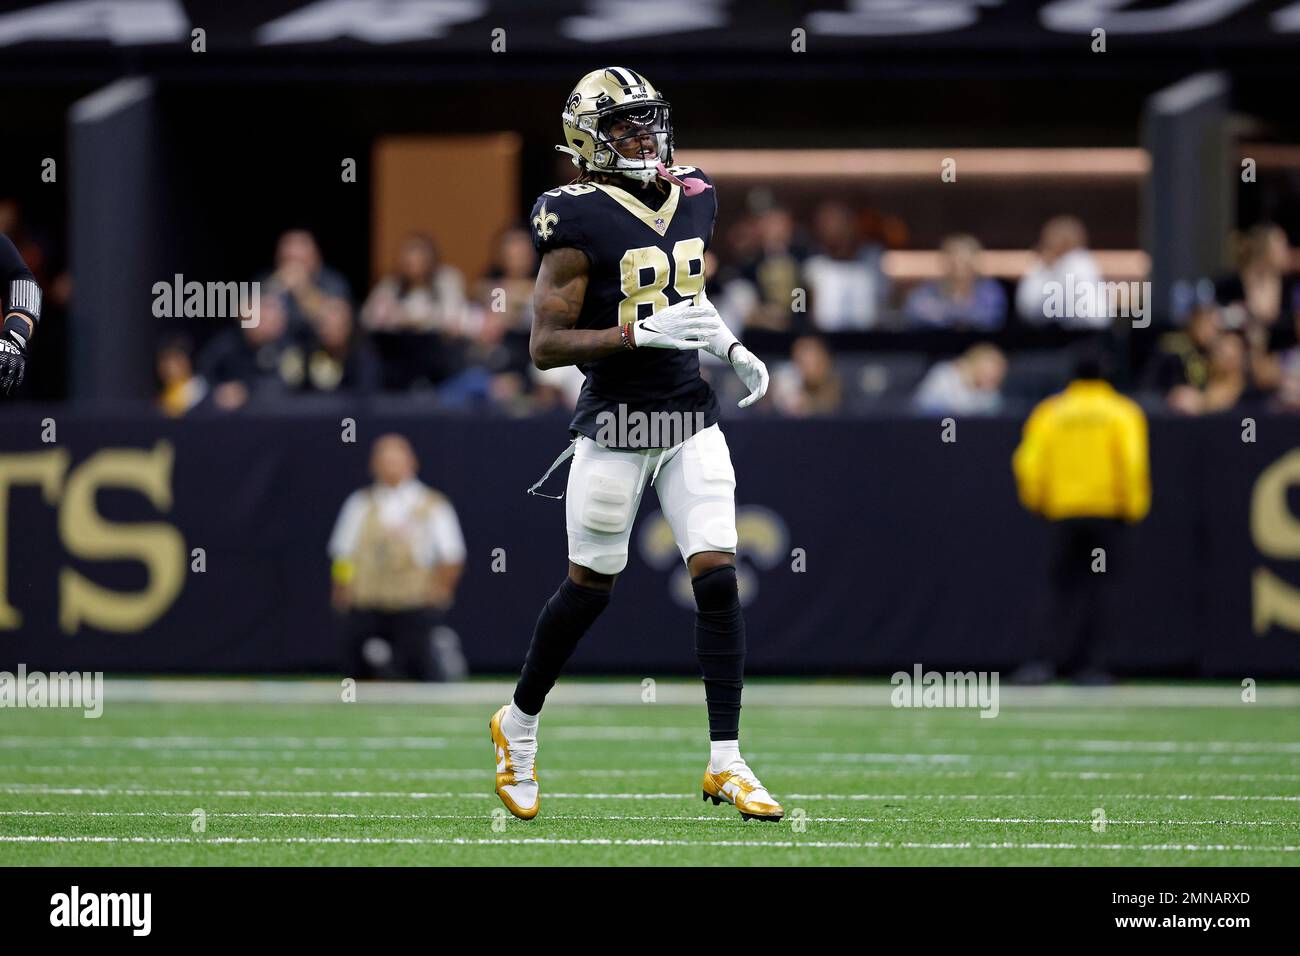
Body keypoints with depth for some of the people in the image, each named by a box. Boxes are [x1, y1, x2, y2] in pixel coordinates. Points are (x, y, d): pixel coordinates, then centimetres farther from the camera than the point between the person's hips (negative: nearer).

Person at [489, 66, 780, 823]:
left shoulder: (694, 201, 5)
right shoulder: (581, 223, -15)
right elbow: (546, 345, -18)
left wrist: (734, 349, 8)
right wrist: (645, 334, -27)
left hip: (691, 419, 5)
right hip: (615, 424, -5)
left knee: (719, 578, -5)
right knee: (590, 588, 7)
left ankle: (726, 762, -1)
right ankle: (519, 725, 30)